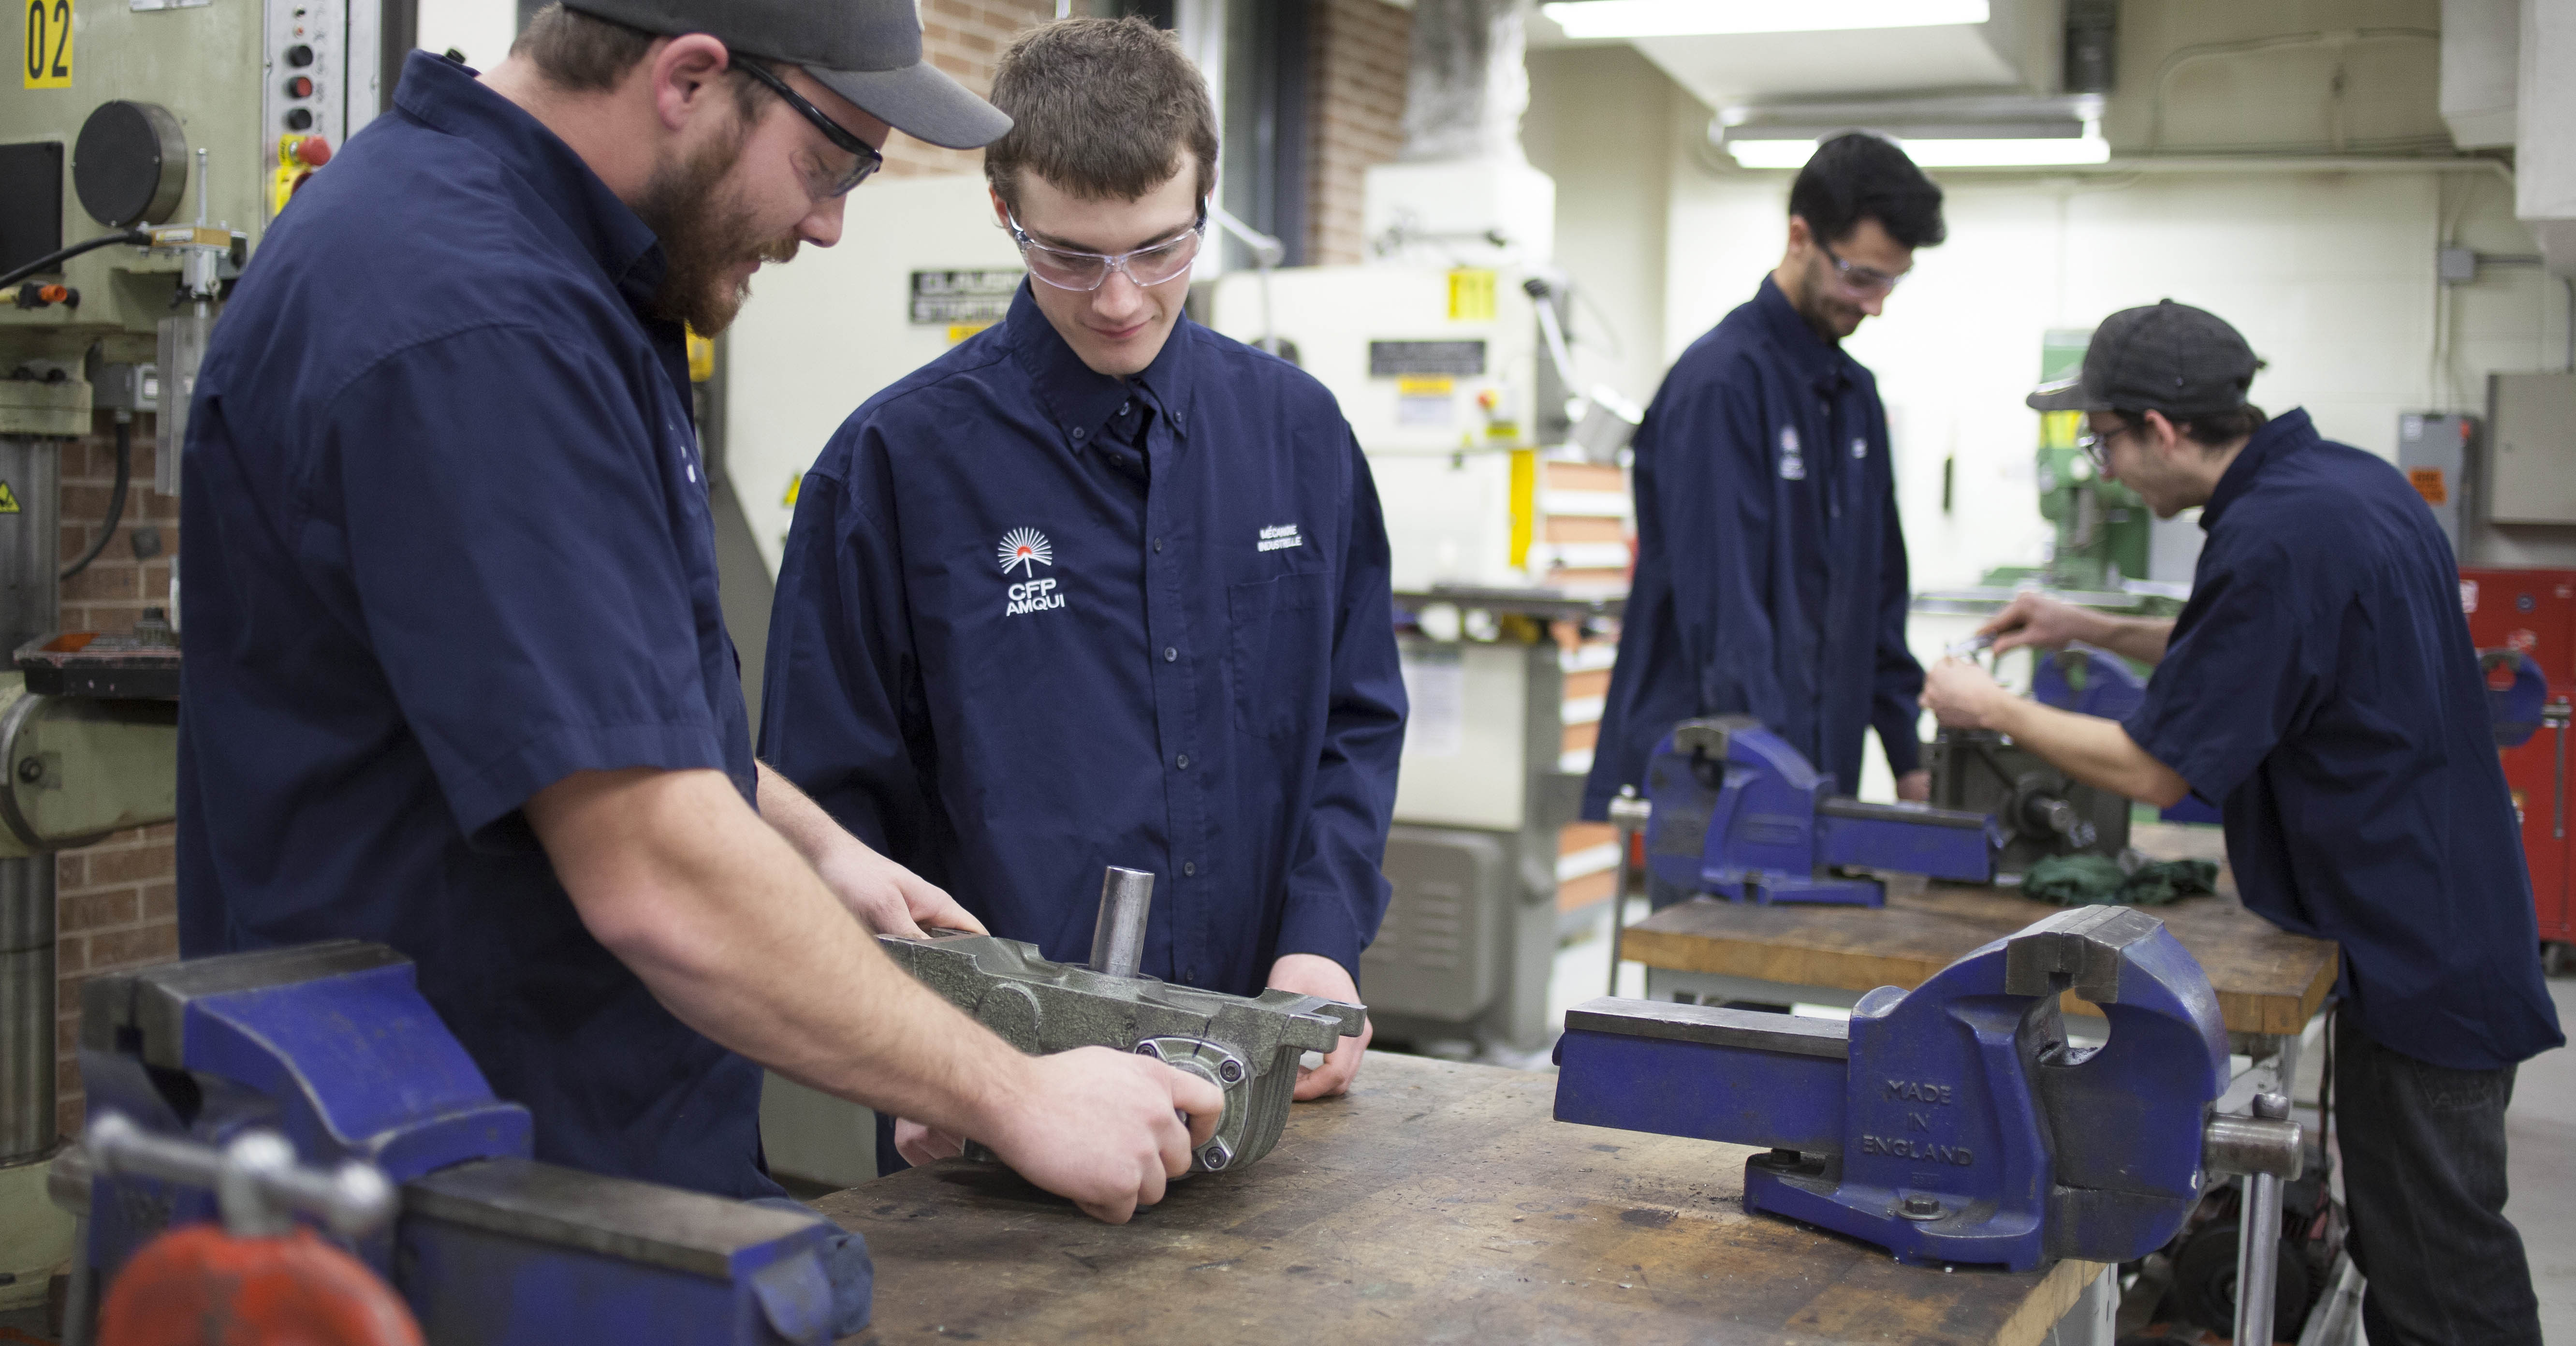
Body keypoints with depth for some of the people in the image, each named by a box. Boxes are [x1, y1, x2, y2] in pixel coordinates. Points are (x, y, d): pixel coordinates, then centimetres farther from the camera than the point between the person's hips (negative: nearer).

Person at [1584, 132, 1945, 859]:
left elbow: (1879, 592, 19)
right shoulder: (1719, 380, -14)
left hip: (1822, 765, 8)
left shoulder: (1855, 392, 14)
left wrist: (1907, 752, 14)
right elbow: (1723, 601, -21)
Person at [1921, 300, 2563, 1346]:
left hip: (2417, 959, -10)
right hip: (2458, 933, 10)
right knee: (2401, 1248, 18)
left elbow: (2157, 770, -17)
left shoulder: (2270, 541, -23)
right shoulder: (2347, 477, 7)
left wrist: (1992, 710, -4)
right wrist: (2097, 631, 18)